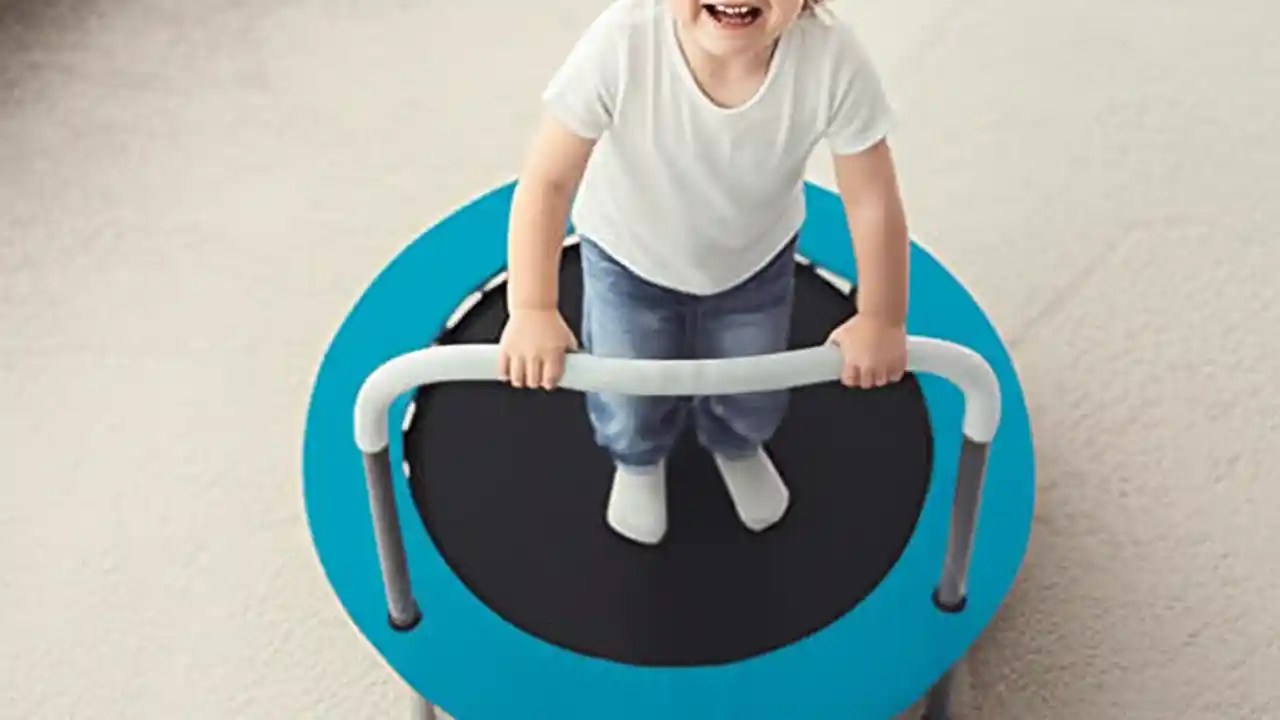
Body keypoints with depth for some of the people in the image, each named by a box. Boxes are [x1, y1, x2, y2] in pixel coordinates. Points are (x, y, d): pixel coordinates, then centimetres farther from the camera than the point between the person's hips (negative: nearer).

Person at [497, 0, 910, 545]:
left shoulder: (832, 59, -37)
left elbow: (873, 200, -22)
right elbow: (549, 179, -30)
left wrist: (881, 319, -14)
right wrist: (532, 310, -33)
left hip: (756, 257, 2)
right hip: (628, 252, -1)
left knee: (752, 398, 22)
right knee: (629, 405, 14)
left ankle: (737, 448, 62)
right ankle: (638, 461, 55)